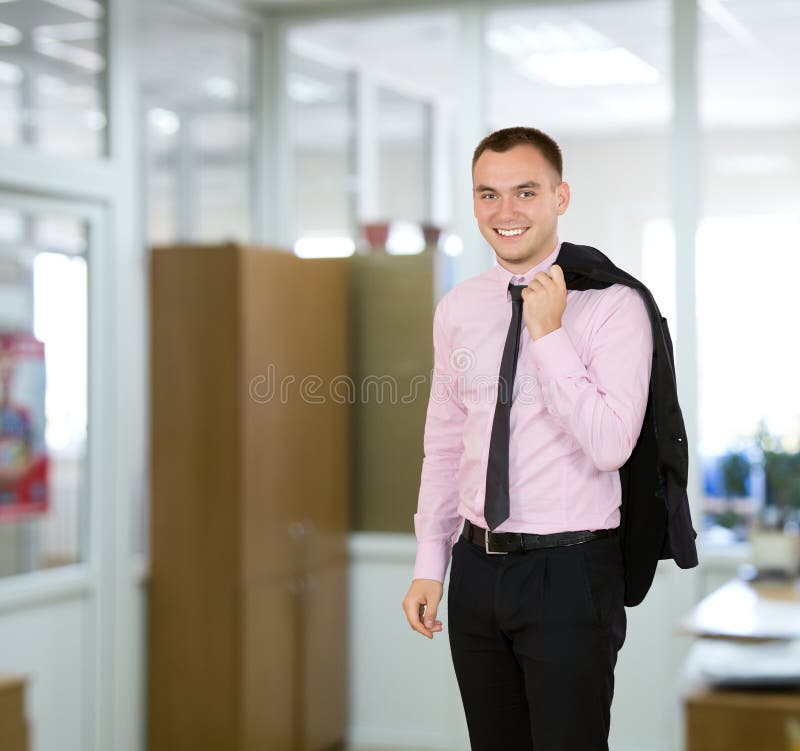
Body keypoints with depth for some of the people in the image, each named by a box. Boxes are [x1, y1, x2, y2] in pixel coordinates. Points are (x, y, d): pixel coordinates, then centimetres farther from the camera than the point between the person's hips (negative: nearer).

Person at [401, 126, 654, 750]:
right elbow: (444, 446, 12)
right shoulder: (457, 309, 7)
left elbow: (610, 446, -20)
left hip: (571, 574, -5)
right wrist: (430, 565, 9)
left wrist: (549, 335, -20)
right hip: (478, 567, 5)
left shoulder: (612, 304, -10)